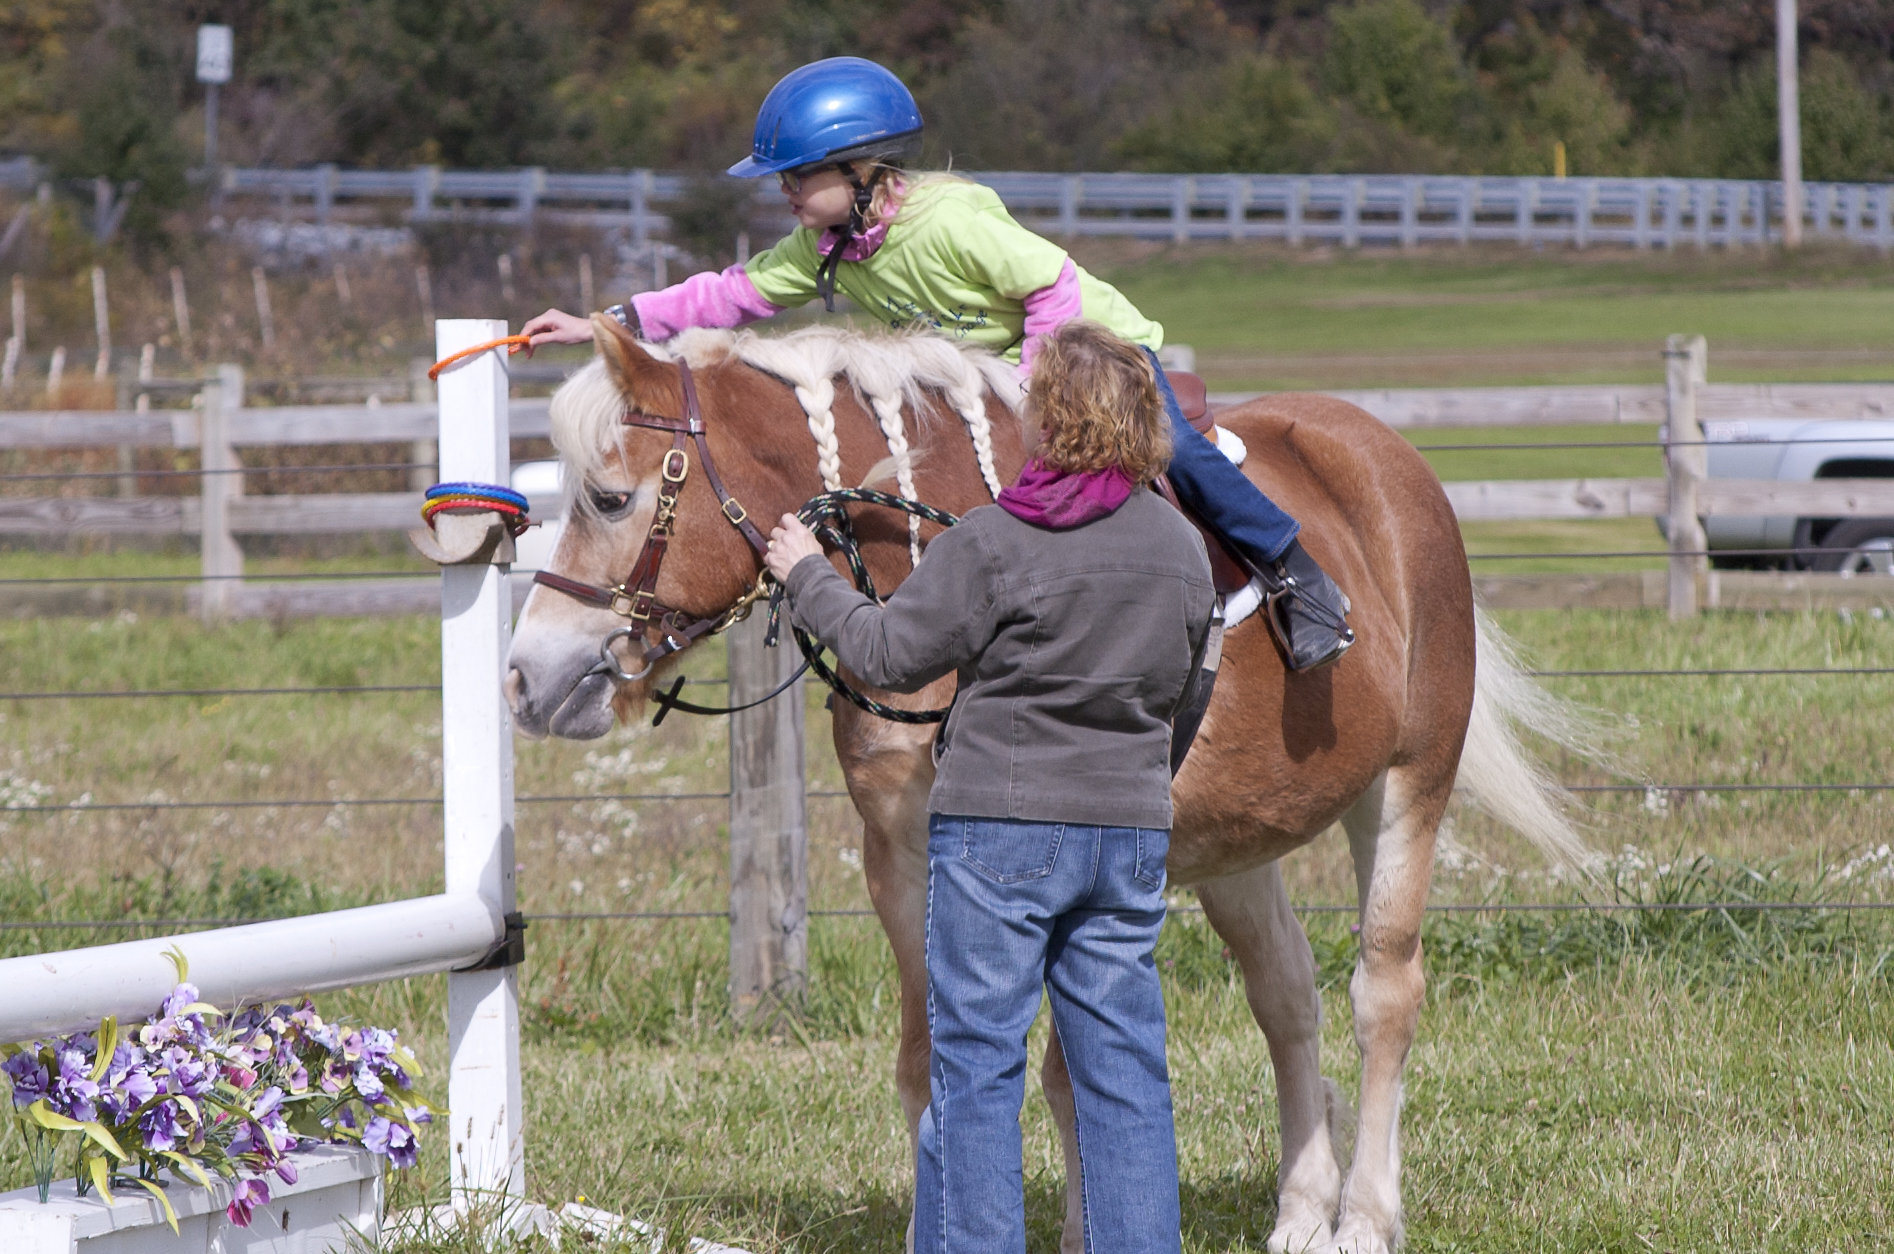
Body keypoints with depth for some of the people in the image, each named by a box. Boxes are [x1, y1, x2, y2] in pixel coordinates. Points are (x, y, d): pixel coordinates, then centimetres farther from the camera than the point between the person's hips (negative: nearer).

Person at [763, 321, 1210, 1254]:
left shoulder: (992, 544, -14)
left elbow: (891, 654, -7)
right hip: (1132, 829, 5)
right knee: (1123, 1067, 9)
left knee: (975, 1063, 2)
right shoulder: (1184, 548, 2)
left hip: (1000, 828, -5)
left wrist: (809, 579, 8)